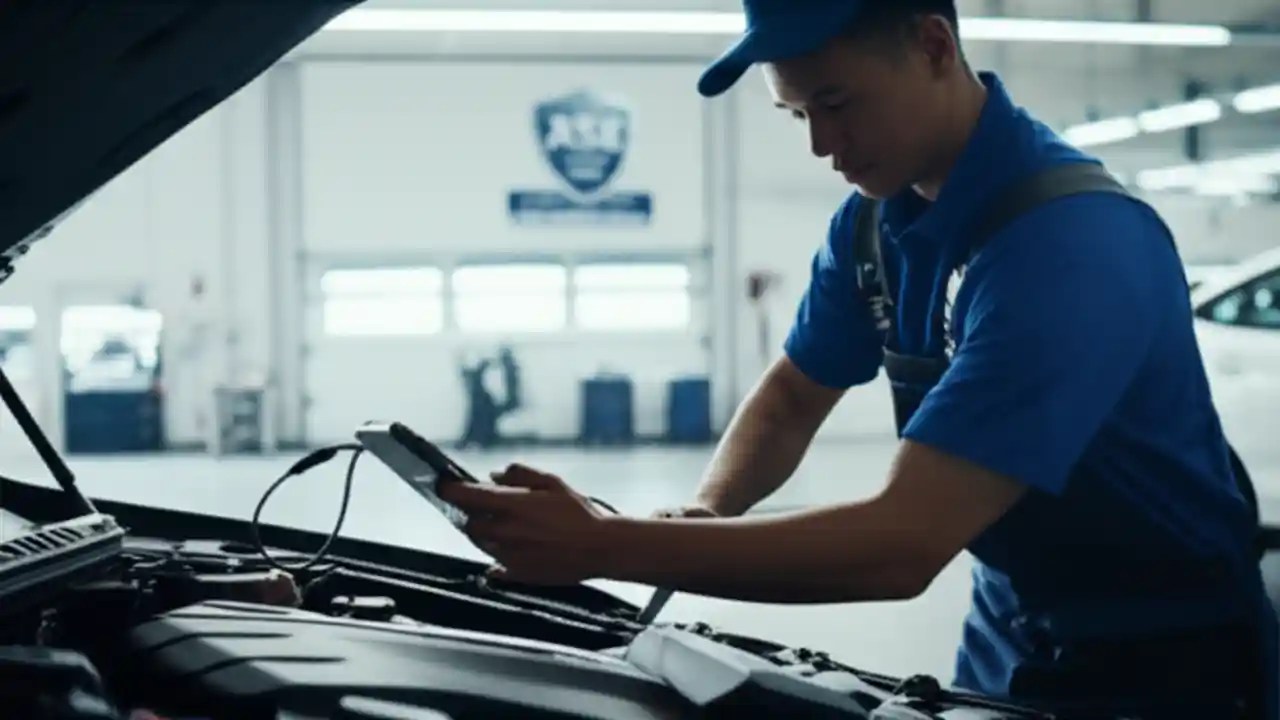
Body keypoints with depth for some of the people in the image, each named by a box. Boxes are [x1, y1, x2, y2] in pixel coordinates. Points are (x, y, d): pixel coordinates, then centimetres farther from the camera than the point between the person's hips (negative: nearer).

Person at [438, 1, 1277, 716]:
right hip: (1012, 629, 7)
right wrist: (704, 513, -15)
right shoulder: (878, 215, -4)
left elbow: (903, 546, -36)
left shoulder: (1074, 243, -30)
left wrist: (603, 546, -38)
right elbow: (792, 400, 8)